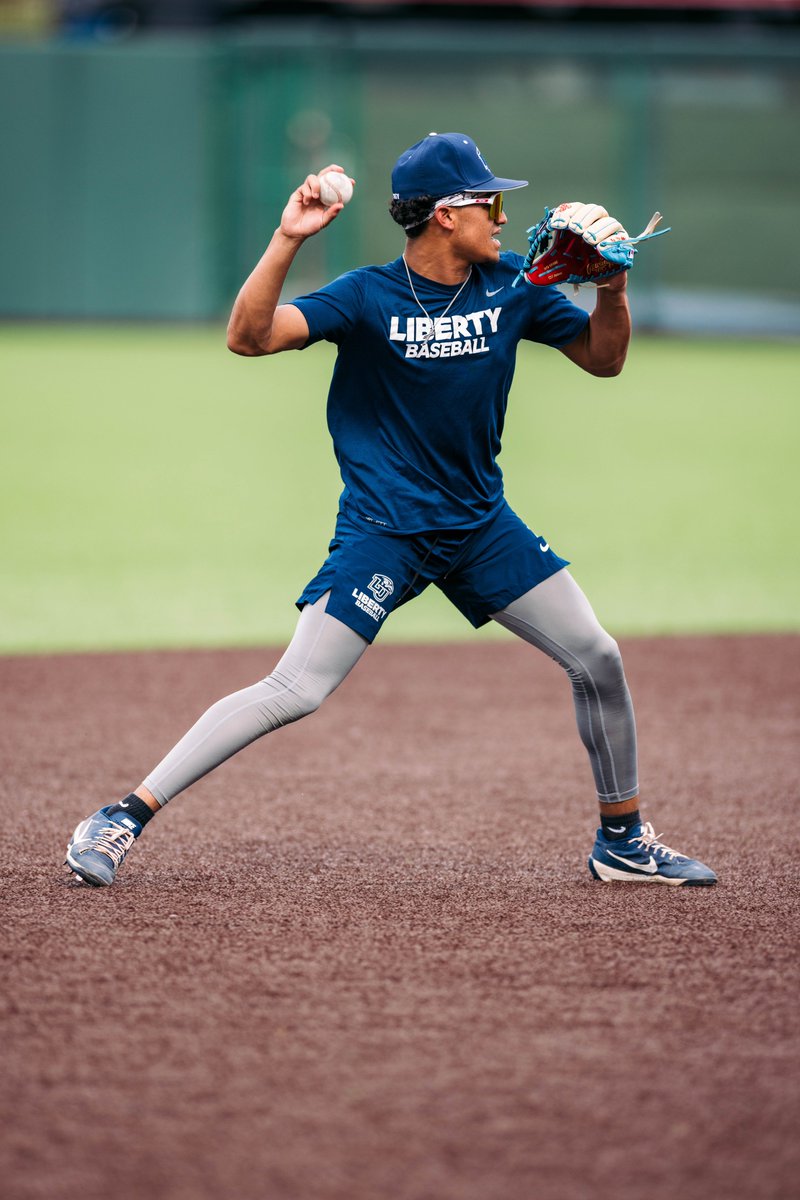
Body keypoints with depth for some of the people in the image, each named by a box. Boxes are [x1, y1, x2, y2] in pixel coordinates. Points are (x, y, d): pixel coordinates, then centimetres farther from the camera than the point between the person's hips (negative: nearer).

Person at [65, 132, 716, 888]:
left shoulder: (509, 285, -1)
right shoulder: (370, 296, -14)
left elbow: (604, 360, 8)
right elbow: (248, 336, -25)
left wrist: (612, 288, -10)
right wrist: (287, 242, -36)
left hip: (480, 525, 5)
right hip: (383, 530, -5)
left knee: (598, 661, 3)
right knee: (295, 691, -15)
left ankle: (622, 841, 21)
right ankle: (124, 818, -10)